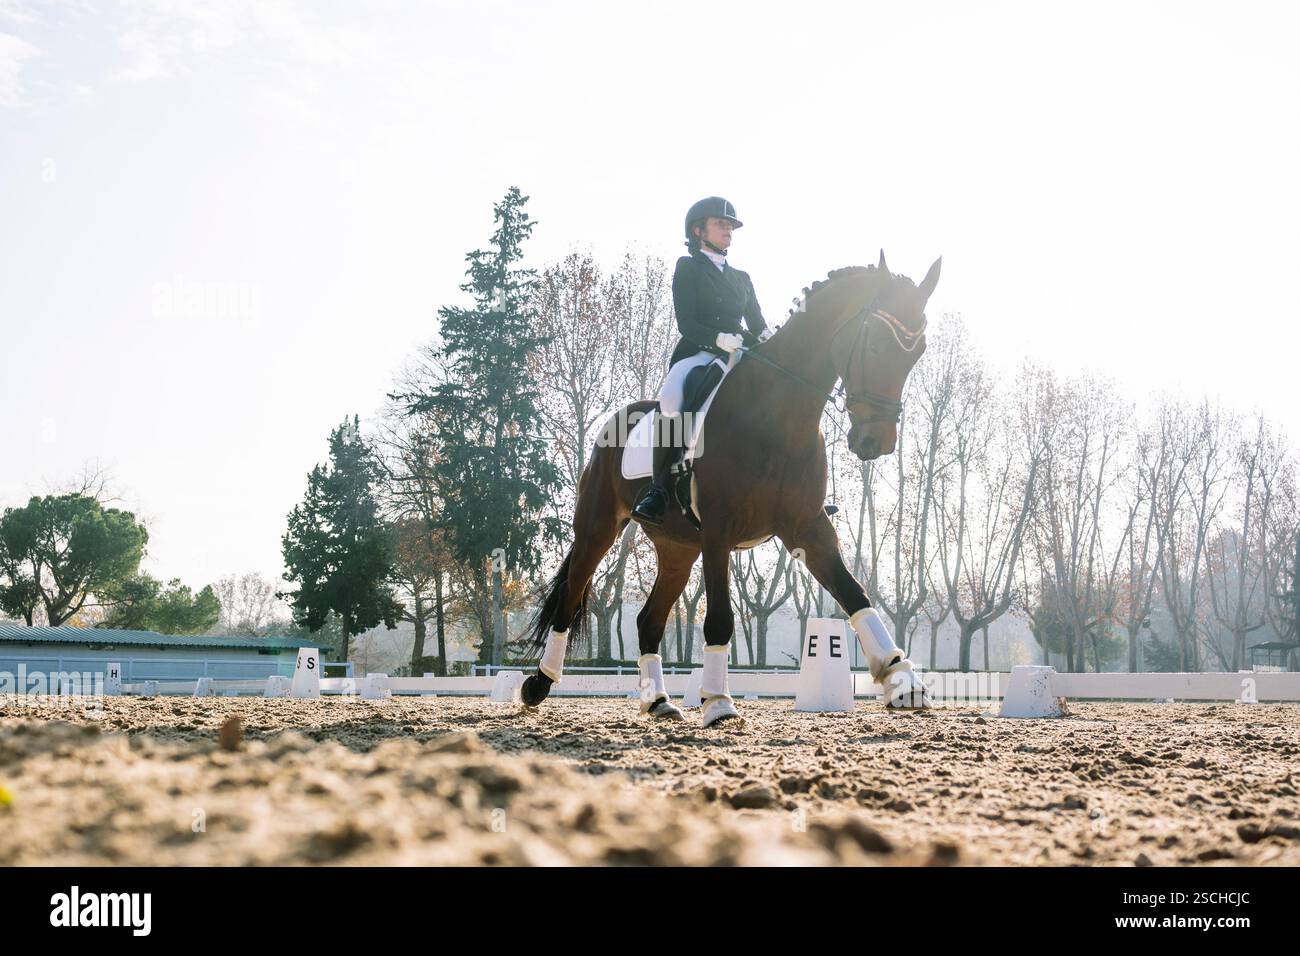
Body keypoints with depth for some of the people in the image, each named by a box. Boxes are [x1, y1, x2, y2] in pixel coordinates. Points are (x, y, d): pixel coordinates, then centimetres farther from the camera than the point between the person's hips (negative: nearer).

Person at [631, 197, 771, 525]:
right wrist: (719, 338, -21)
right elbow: (686, 323, -3)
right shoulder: (688, 268, 10)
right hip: (696, 353, -5)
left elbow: (758, 324, 17)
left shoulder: (741, 278, 24)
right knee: (672, 399, -37)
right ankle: (658, 488, -33)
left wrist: (768, 339, -8)